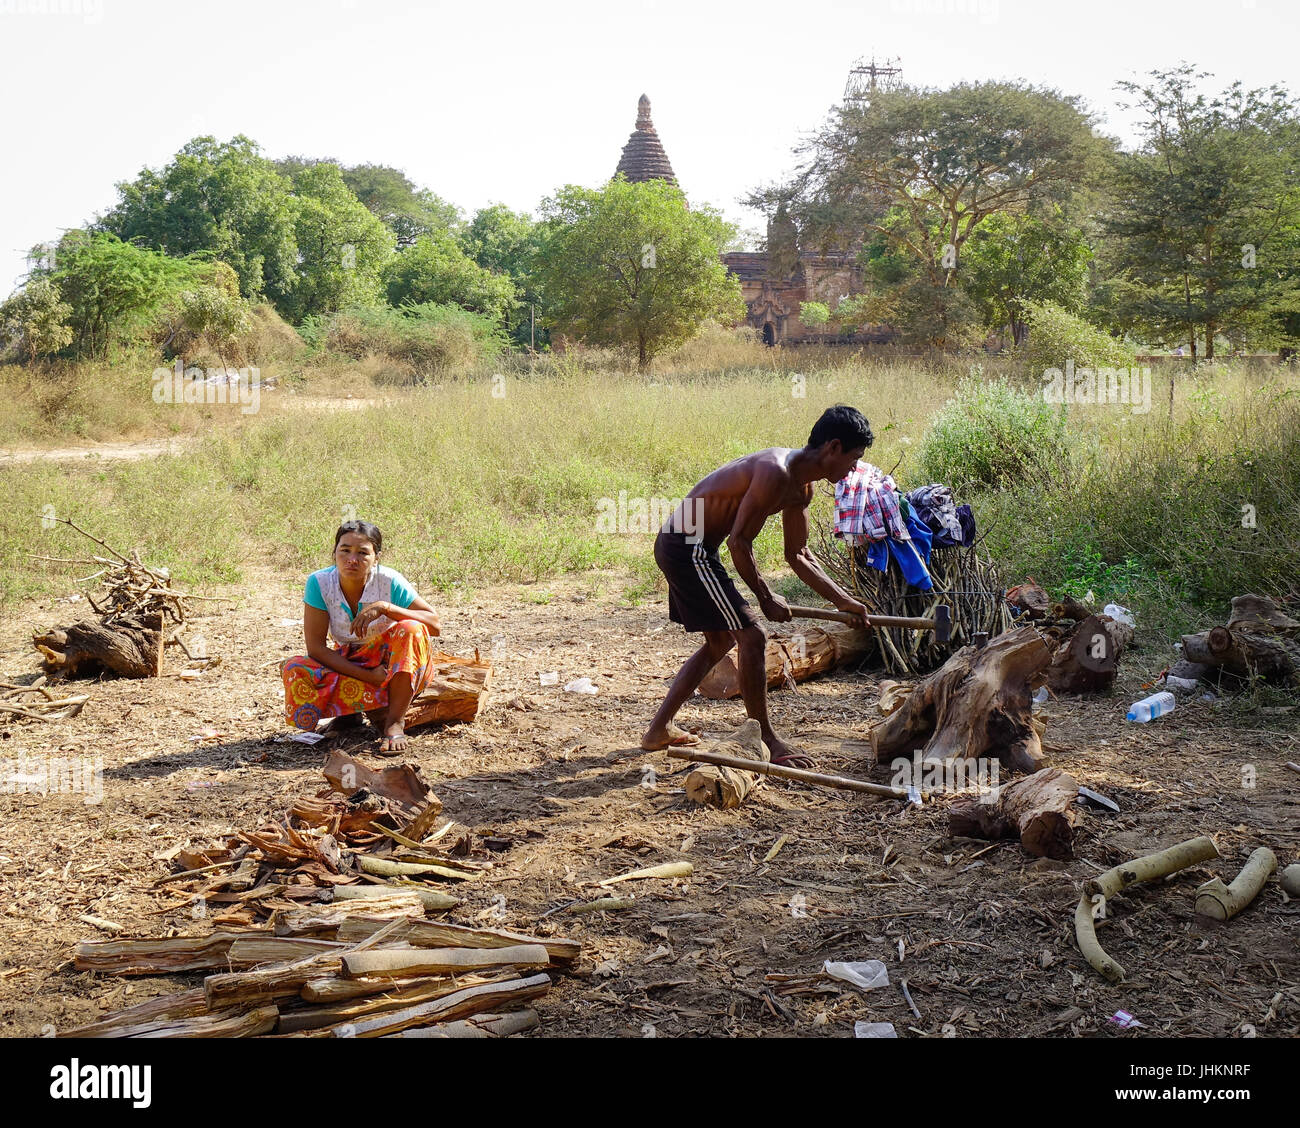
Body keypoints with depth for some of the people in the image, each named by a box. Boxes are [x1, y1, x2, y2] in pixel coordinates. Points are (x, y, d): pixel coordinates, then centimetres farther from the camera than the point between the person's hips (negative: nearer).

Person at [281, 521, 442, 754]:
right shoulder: (319, 583, -15)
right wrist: (368, 676, -24)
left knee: (410, 630, -31)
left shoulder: (389, 582, -18)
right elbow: (316, 647, -15)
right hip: (348, 665, 2)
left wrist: (385, 607, -34)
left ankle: (395, 722, -23)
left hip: (395, 670, -2)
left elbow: (435, 625, -21)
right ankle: (376, 708, -10)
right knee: (294, 670, -24)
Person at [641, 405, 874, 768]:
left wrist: (843, 600, 10)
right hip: (687, 548, -11)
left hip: (686, 547, 11)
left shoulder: (802, 486, 8)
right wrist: (765, 597, -12)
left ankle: (659, 730, 27)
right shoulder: (775, 473, -24)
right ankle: (766, 740, 4)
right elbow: (738, 542, -22)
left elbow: (799, 555, 16)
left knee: (720, 641, 21)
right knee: (750, 636, -7)